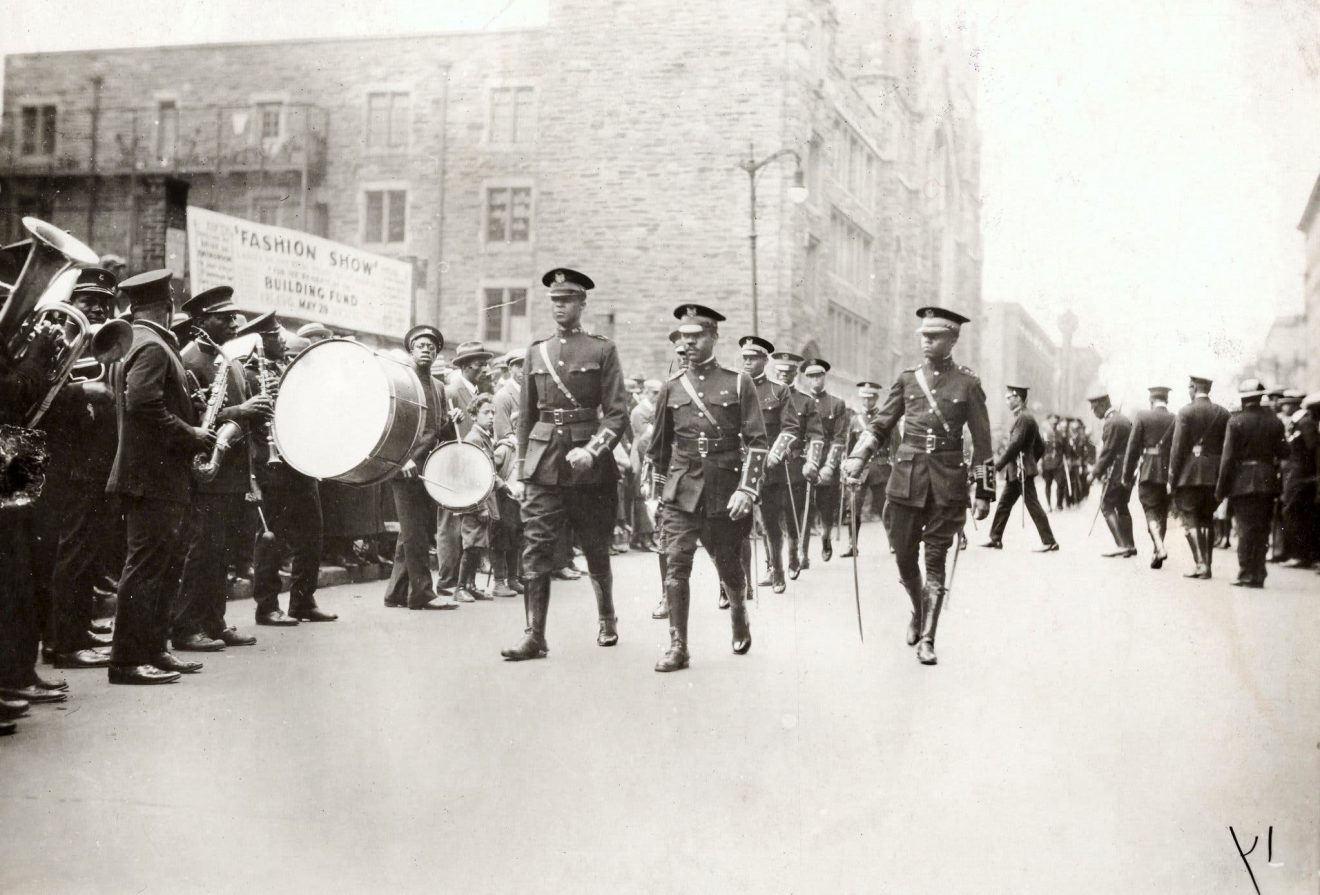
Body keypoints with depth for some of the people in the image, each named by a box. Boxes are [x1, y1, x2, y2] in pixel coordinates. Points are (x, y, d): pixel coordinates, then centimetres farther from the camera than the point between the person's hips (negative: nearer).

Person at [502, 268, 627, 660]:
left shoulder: (602, 350, 0)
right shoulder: (536, 351, 12)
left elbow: (618, 412, -5)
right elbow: (526, 413, 16)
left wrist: (592, 449, -19)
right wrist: (520, 462, 12)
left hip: (588, 462, -2)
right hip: (543, 462, 3)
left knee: (595, 548, 10)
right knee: (536, 548, -6)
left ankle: (606, 617, 32)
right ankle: (535, 636, -5)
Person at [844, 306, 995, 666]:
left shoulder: (968, 384, 0)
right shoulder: (907, 379, 7)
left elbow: (982, 442, 2)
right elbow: (880, 424, 8)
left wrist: (984, 492, 0)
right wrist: (858, 458, -9)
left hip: (947, 482, -2)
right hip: (907, 478, 2)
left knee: (935, 560, -1)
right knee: (904, 557, 7)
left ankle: (927, 639, 5)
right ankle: (918, 613, 34)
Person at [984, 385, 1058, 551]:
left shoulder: (1023, 418, -15)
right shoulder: (1027, 418, 17)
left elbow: (1014, 445, -21)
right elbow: (1041, 447, 22)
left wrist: (998, 466, -17)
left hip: (1021, 472, -10)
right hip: (1015, 472, 10)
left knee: (1033, 506, -7)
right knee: (1004, 504, 13)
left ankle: (1049, 542, -5)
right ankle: (995, 539, 18)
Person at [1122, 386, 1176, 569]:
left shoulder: (1142, 417, -5)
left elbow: (1133, 448, -5)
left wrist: (1127, 476, 1)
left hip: (1148, 473, -3)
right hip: (1169, 473, 3)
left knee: (1151, 511, 1)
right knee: (1162, 513, 14)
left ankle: (1160, 548, -20)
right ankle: (1156, 553, 21)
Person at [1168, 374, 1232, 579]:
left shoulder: (1185, 411, -7)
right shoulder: (1223, 413, 5)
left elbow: (1178, 447, -9)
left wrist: (1171, 477, -4)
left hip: (1189, 474, -4)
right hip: (1213, 476, 4)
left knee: (1189, 519, -1)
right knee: (1208, 520, 13)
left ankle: (1200, 564, -13)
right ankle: (1207, 565, 14)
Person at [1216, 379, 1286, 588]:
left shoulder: (1236, 420, -8)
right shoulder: (1274, 421, 3)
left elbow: (1229, 457, -10)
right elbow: (1282, 453, 4)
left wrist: (1221, 487, -5)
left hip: (1243, 482, -3)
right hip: (1267, 482, 3)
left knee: (1245, 528, 0)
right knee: (1262, 529, 9)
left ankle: (1246, 574, -3)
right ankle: (1258, 575, 10)